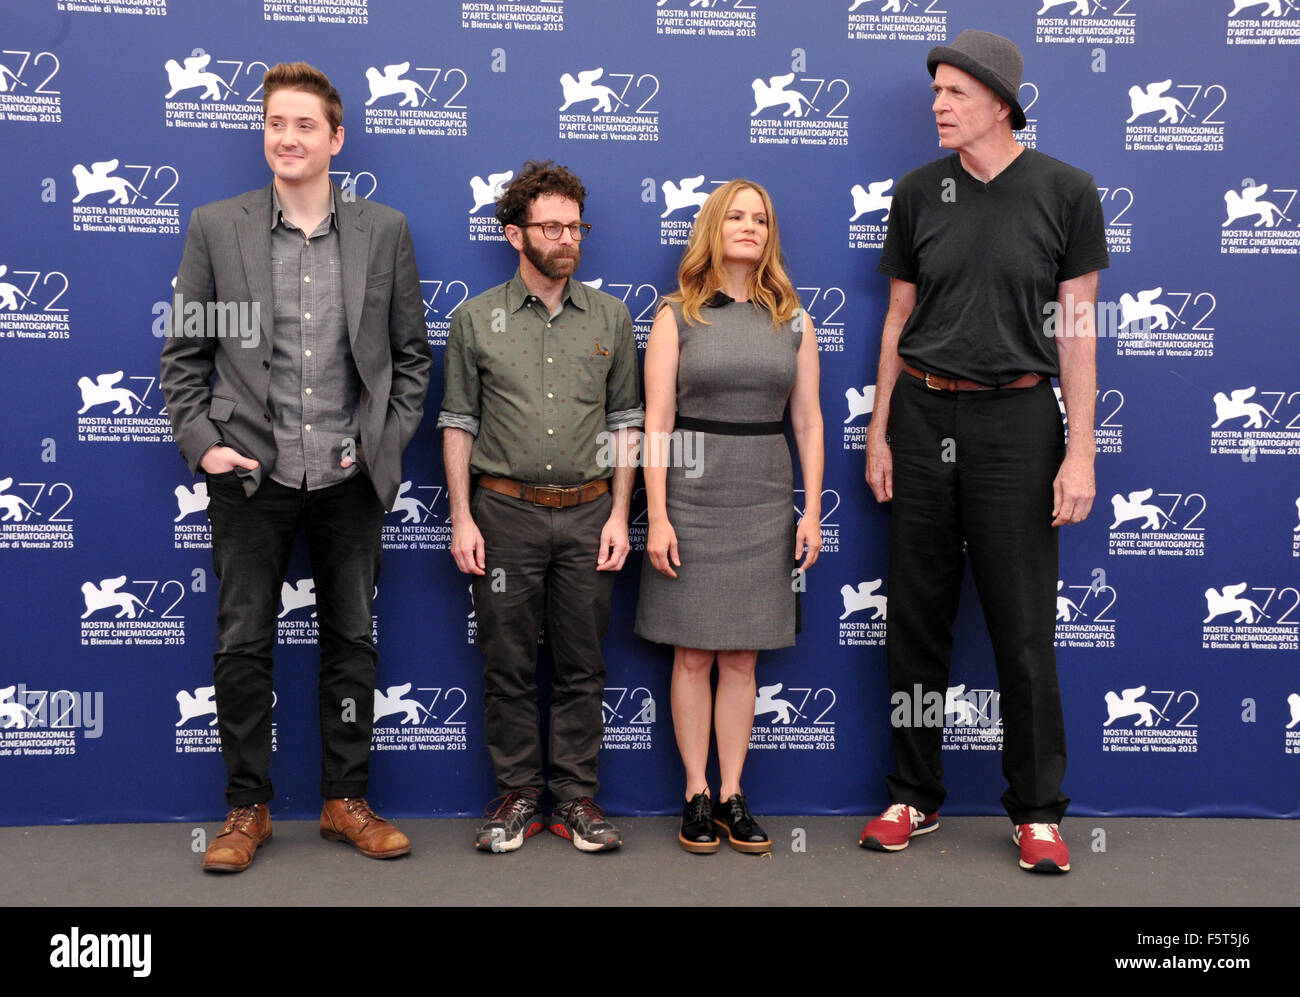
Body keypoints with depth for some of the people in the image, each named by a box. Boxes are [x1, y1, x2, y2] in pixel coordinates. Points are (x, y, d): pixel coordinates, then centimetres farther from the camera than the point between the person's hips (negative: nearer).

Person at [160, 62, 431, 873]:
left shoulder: (384, 231, 4)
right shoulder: (216, 227, 3)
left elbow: (413, 355, 8)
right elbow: (184, 356, 6)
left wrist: (390, 442, -1)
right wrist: (200, 443, -4)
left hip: (351, 479, 1)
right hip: (252, 476, 0)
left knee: (352, 642, 9)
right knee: (244, 645, 5)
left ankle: (347, 801, 23)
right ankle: (248, 808, 21)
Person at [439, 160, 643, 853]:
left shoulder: (610, 317, 8)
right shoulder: (477, 319, 4)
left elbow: (625, 422, 9)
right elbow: (458, 423, 5)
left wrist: (619, 515, 1)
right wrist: (461, 517, -3)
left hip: (587, 512, 1)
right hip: (505, 511, -1)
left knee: (582, 664, 6)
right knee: (507, 665, 5)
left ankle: (576, 797, 18)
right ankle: (518, 794, 19)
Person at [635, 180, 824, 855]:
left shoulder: (792, 320, 8)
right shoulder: (677, 316, 1)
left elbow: (808, 421, 8)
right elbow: (657, 423, -4)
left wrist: (812, 510, 1)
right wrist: (656, 516, -10)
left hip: (763, 502, 2)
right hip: (691, 496, -2)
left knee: (741, 658, 7)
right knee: (693, 655, 4)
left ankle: (732, 795, 16)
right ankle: (697, 796, 15)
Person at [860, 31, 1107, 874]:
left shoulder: (1066, 192, -2)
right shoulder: (918, 193, 6)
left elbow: (1076, 329, -2)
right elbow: (899, 319, 10)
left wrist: (1081, 451, -6)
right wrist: (879, 432, 6)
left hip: (1016, 416, -3)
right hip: (922, 412, 3)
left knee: (1024, 627, 1)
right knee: (916, 617, 8)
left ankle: (1039, 812, 17)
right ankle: (915, 798, 22)